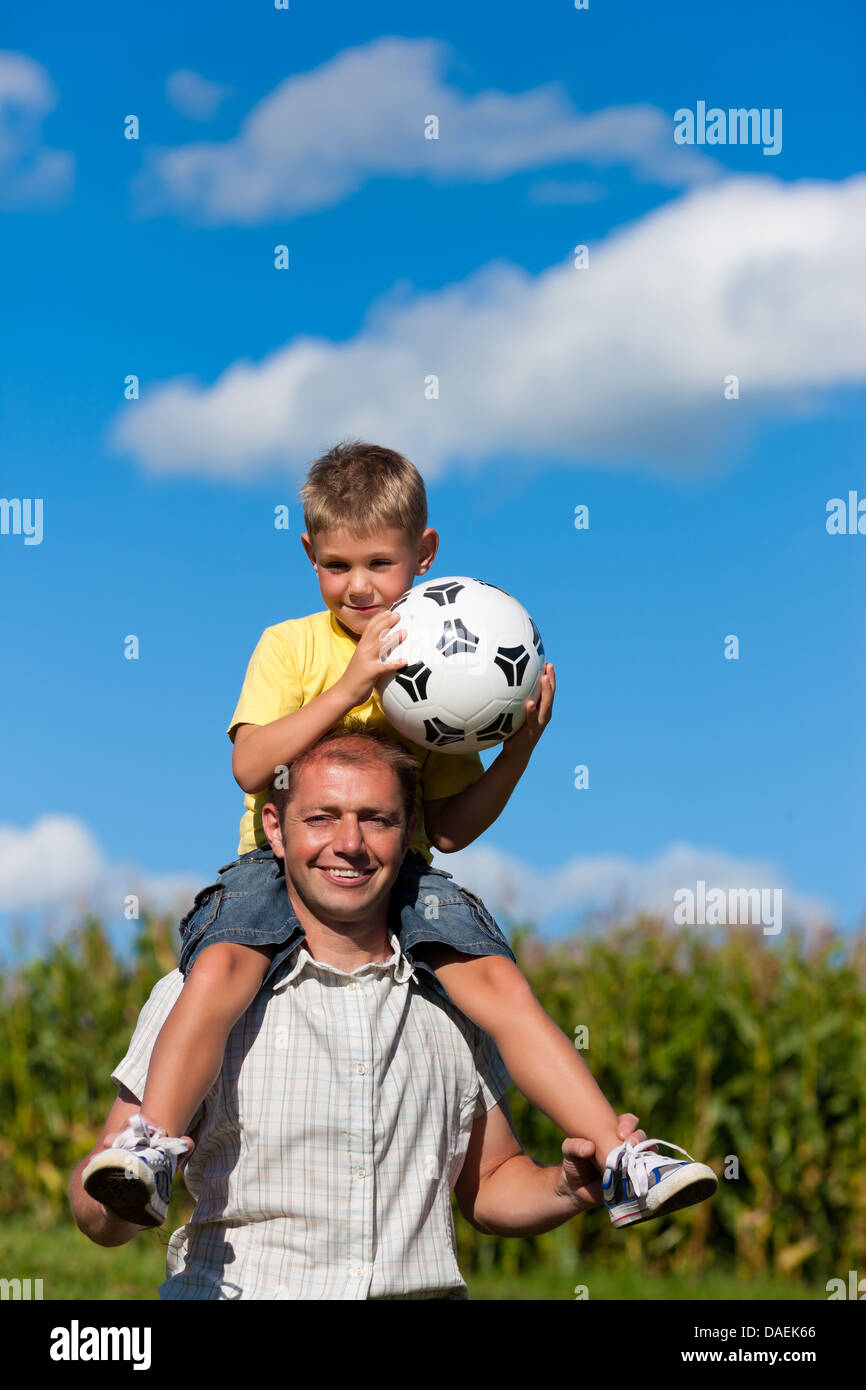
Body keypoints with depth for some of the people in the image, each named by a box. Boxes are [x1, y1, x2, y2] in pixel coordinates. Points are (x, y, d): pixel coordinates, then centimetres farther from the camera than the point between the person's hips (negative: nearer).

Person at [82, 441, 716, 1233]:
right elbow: (252, 767, -11)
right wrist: (350, 684, -18)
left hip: (400, 869, 1)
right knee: (220, 965, -32)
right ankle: (150, 1152, -35)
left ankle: (621, 1163, -20)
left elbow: (450, 827, 9)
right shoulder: (290, 646, 6)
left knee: (496, 980, -20)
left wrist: (522, 746, -5)